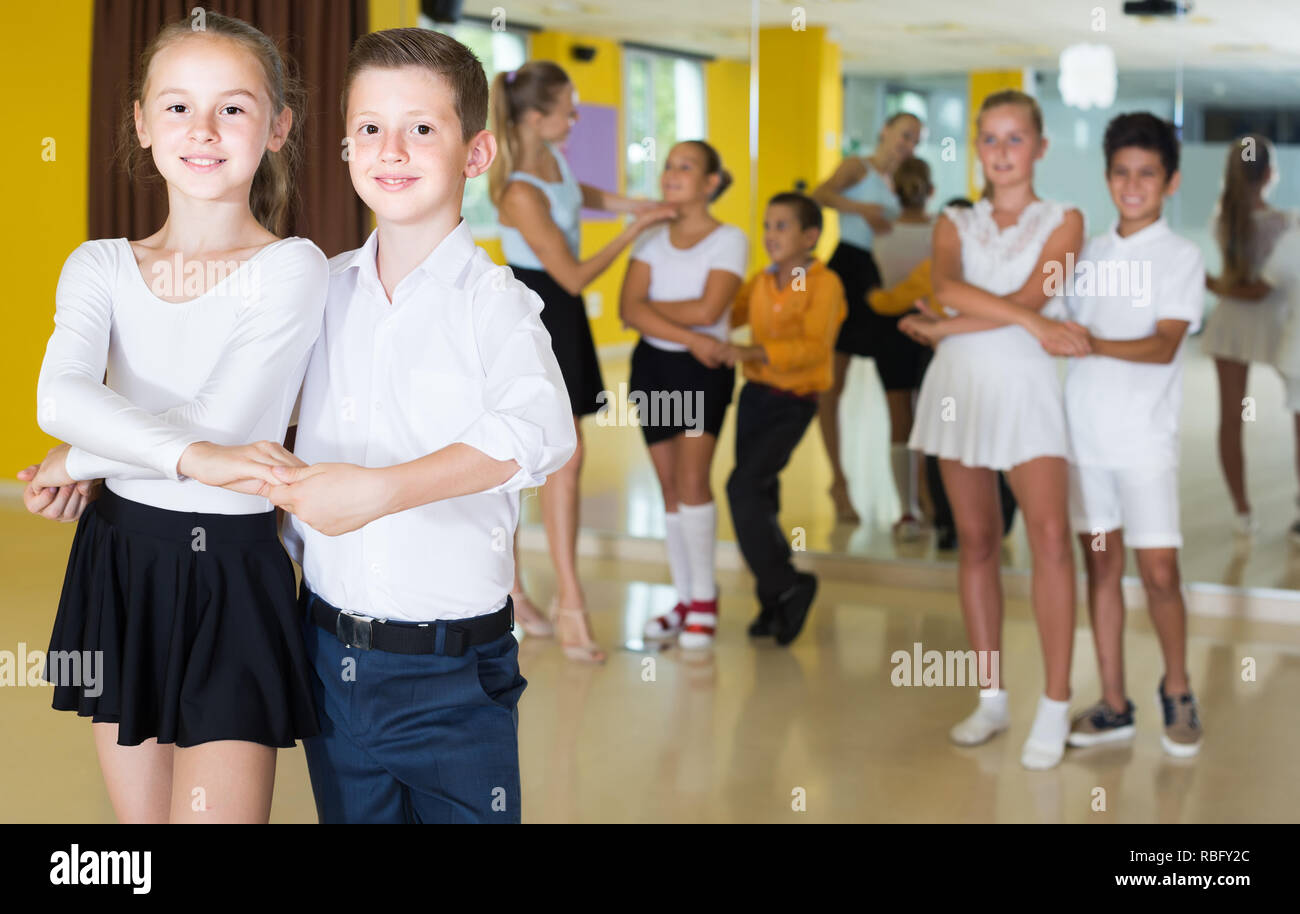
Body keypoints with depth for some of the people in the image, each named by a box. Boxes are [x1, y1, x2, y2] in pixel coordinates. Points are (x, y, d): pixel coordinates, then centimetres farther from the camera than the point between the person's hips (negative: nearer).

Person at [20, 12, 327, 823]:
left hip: (231, 578, -4)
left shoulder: (292, 269, -8)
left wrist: (78, 463, -7)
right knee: (138, 814, 15)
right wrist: (194, 457, -30)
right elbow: (62, 396, -16)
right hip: (120, 565, 5)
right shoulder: (101, 267, 3)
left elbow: (221, 425, -17)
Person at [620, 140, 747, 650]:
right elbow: (629, 309, -7)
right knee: (670, 487, 6)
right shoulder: (651, 240, 6)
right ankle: (685, 601, 14)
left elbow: (707, 309, -17)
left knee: (691, 478, -15)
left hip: (703, 370, -4)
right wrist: (688, 336, -17)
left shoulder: (729, 241, -4)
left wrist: (650, 308, -7)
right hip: (652, 365, 4)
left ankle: (705, 598, -2)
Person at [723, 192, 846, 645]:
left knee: (745, 485, -18)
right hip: (755, 395, 7)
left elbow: (813, 347, -23)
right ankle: (775, 604, 20)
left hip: (793, 402, -7)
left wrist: (751, 351, -31)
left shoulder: (824, 284, -11)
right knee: (759, 498, 9)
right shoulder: (760, 282, 10)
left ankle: (785, 586, -5)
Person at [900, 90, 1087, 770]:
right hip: (960, 387, 3)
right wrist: (1034, 321, -20)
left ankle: (1055, 706, -13)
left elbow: (1027, 298, -11)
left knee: (1050, 534, -17)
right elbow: (946, 287, -11)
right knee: (975, 541, 6)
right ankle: (991, 699, 13)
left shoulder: (1063, 221, 4)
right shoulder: (955, 223, 11)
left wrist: (945, 327, -10)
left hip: (1024, 387, -3)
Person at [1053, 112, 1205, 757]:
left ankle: (1177, 691, 18)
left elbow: (1163, 346, -13)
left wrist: (1094, 344, -27)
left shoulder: (1181, 257, -1)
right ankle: (1113, 704, 14)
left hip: (1144, 436, -4)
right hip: (1083, 430, 4)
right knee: (1100, 562, 6)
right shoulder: (1088, 254, 12)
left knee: (1159, 570, -5)